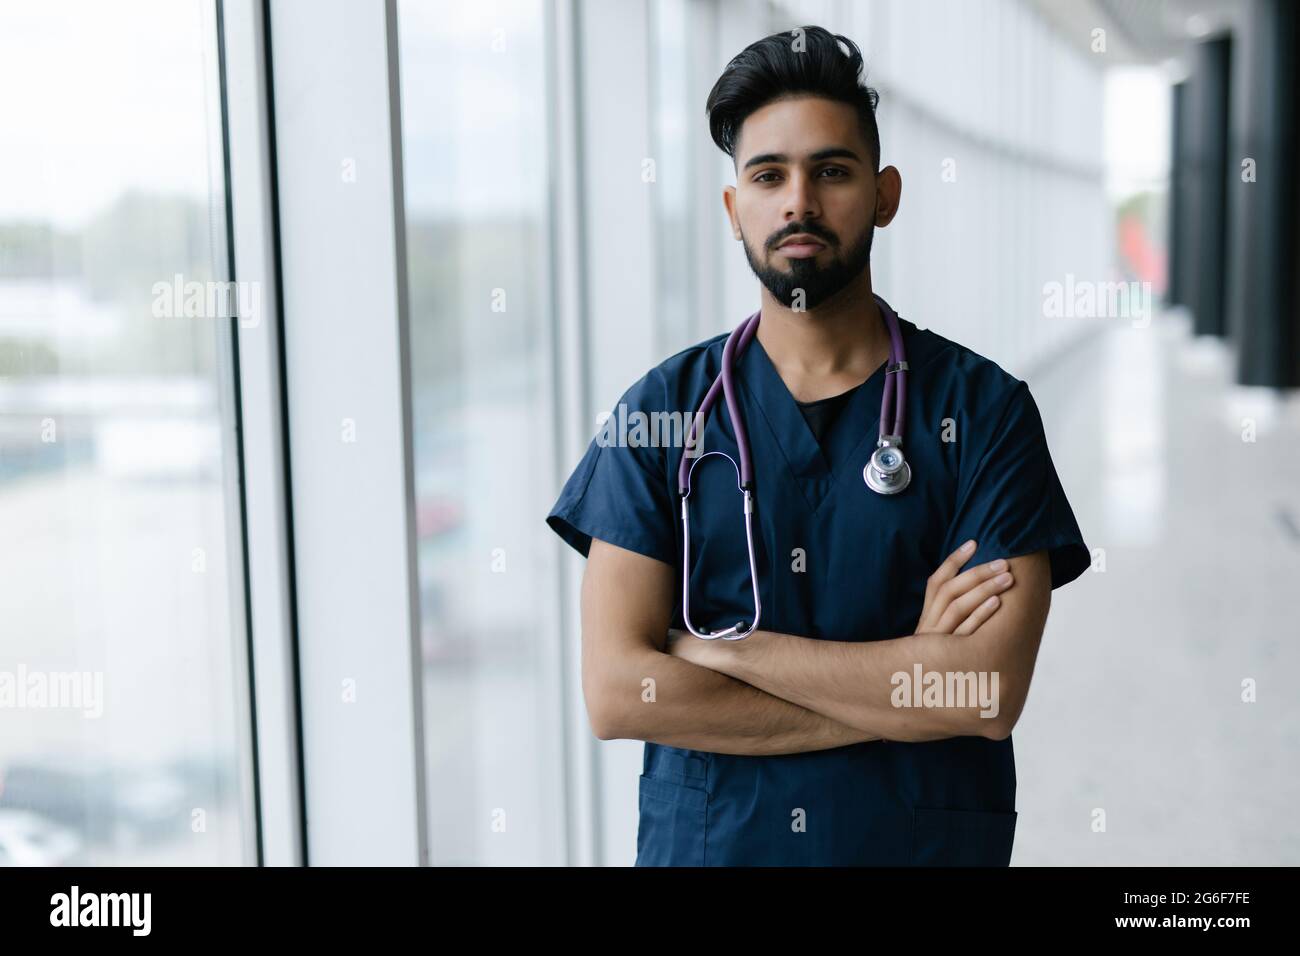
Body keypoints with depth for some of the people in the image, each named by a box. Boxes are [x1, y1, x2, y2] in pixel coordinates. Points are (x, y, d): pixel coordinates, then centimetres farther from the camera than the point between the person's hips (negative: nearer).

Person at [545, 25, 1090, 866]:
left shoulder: (983, 407, -7)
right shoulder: (663, 409, -5)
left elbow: (991, 695, -18)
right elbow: (616, 695, -13)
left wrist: (716, 647, -16)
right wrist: (906, 681, -16)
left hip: (929, 839, 0)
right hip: (704, 837, 1)